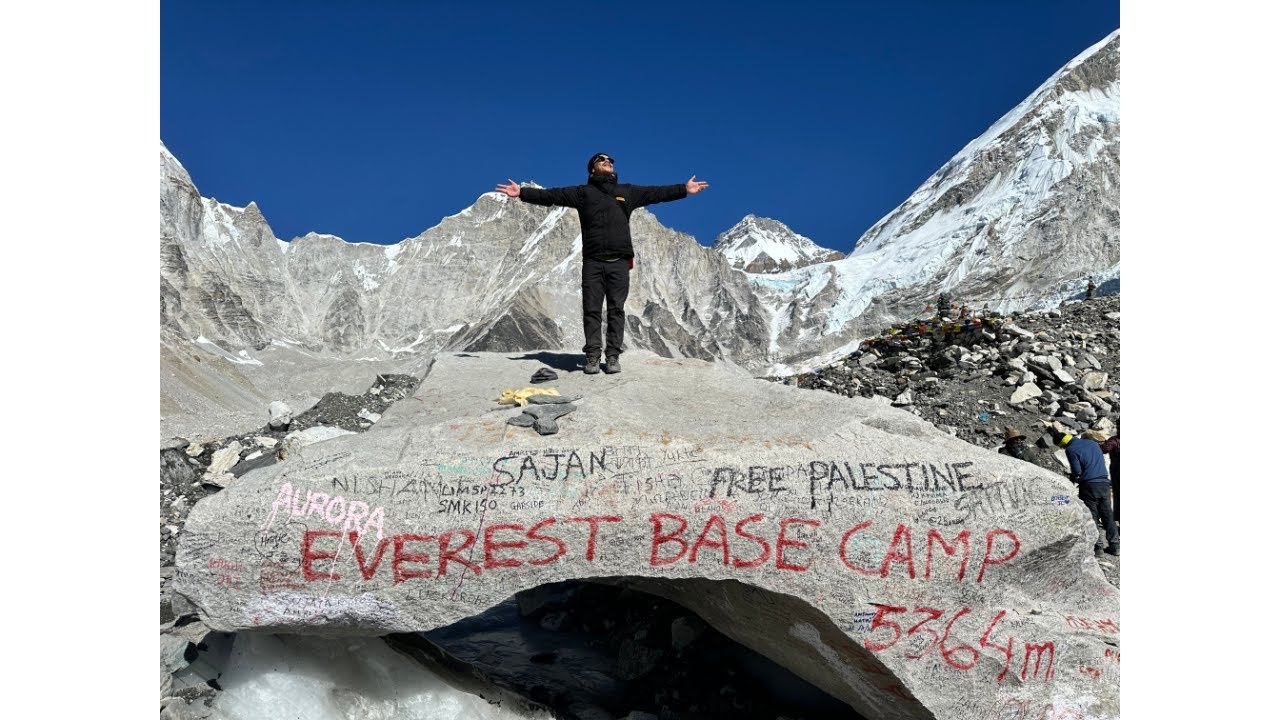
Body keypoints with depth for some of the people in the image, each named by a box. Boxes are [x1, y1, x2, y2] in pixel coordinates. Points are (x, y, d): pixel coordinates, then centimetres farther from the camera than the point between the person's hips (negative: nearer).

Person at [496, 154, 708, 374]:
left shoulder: (627, 192, 16)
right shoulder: (583, 192, 11)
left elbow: (656, 192, 12)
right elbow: (551, 195, 4)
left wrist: (684, 189, 3)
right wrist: (522, 192, -5)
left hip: (619, 262, 1)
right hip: (593, 262, -1)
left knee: (616, 310, 1)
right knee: (591, 310, -2)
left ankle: (612, 356, 5)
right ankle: (592, 357, 2)